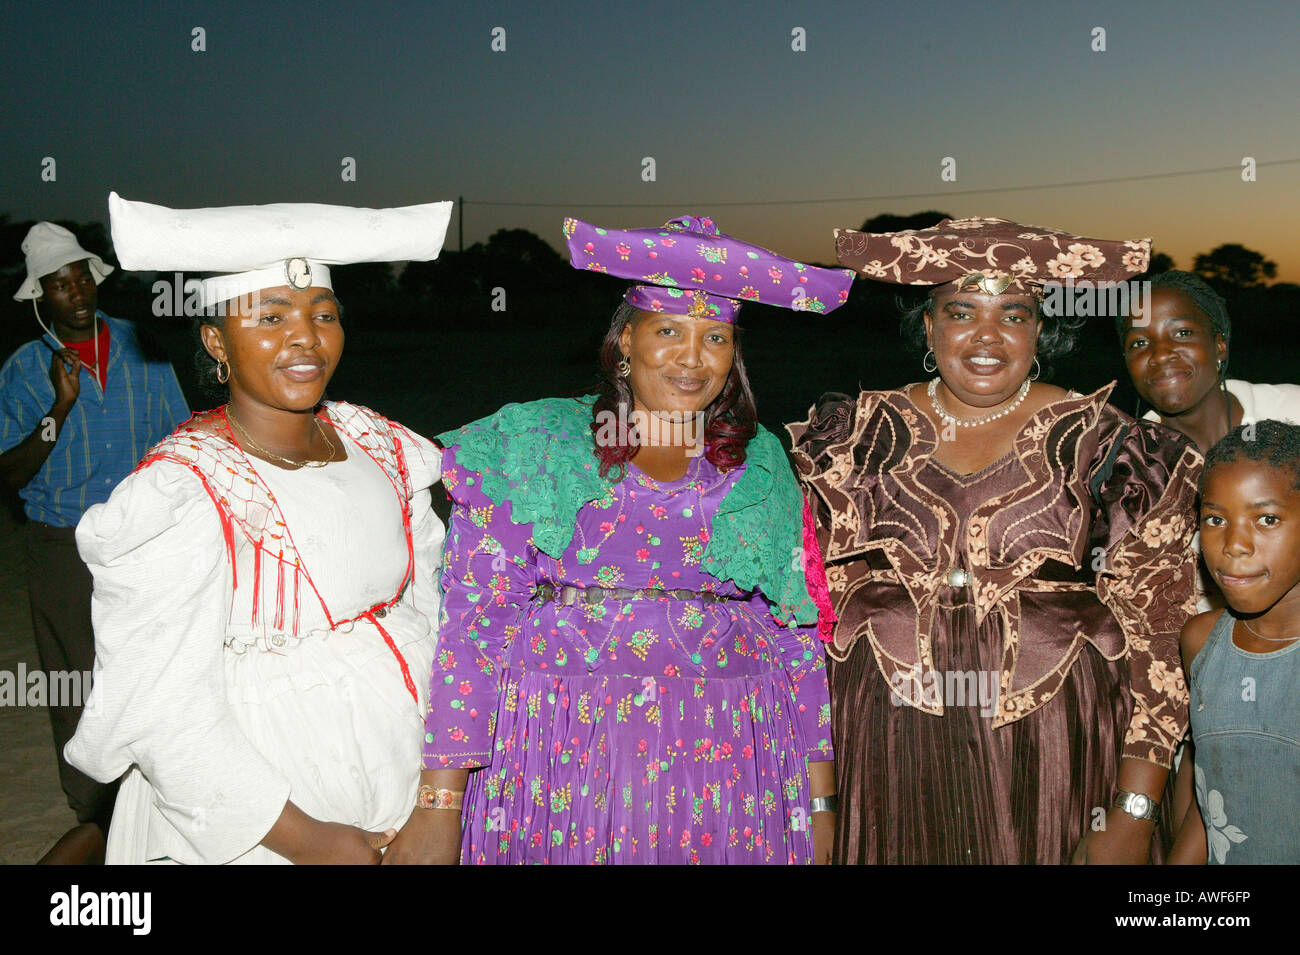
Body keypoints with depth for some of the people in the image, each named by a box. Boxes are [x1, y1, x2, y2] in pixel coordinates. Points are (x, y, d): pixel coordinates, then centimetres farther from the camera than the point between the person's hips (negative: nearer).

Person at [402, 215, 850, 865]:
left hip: (723, 777, 2)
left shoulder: (762, 470, 7)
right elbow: (472, 626, -5)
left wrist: (820, 801, 6)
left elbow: (799, 645, 9)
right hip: (558, 771, -2)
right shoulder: (528, 446, -1)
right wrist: (442, 808, -10)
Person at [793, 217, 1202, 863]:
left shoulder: (1104, 443, 0)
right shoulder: (862, 434, 5)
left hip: (1049, 750, -1)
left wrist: (1134, 814, -8)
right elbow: (815, 606, 9)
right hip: (889, 749, 1)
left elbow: (1153, 635, -2)